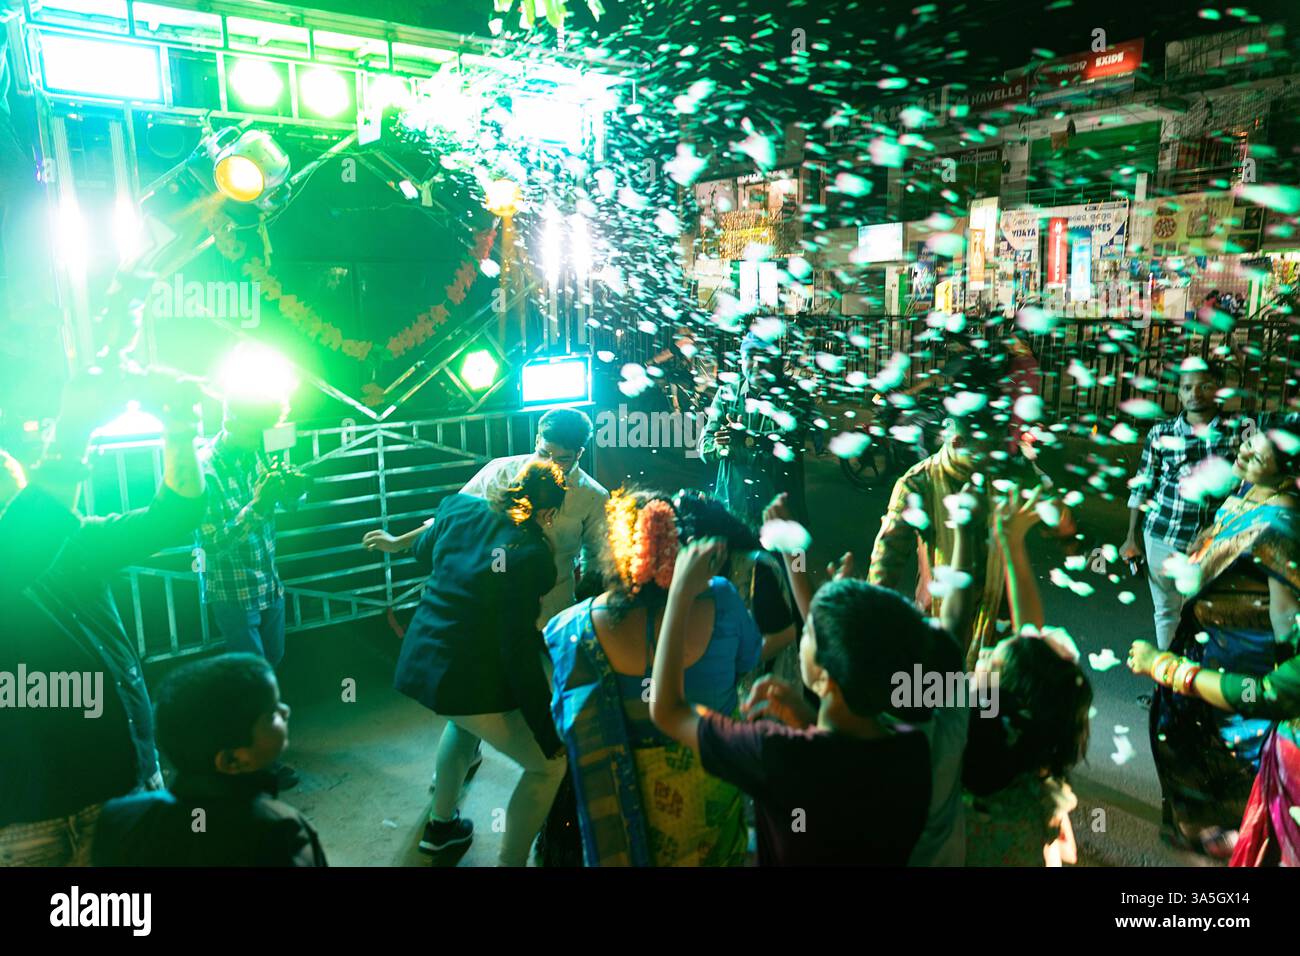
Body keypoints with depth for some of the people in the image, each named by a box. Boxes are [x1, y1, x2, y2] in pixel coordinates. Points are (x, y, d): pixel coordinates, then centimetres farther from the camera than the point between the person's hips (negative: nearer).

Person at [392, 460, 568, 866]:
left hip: (419, 662, 8)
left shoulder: (459, 506, -2)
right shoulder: (531, 555, -21)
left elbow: (423, 549, 20)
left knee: (464, 721, 39)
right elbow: (518, 650, -22)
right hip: (471, 681, -8)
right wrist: (549, 733, -14)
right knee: (549, 765, 12)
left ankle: (441, 824, 52)